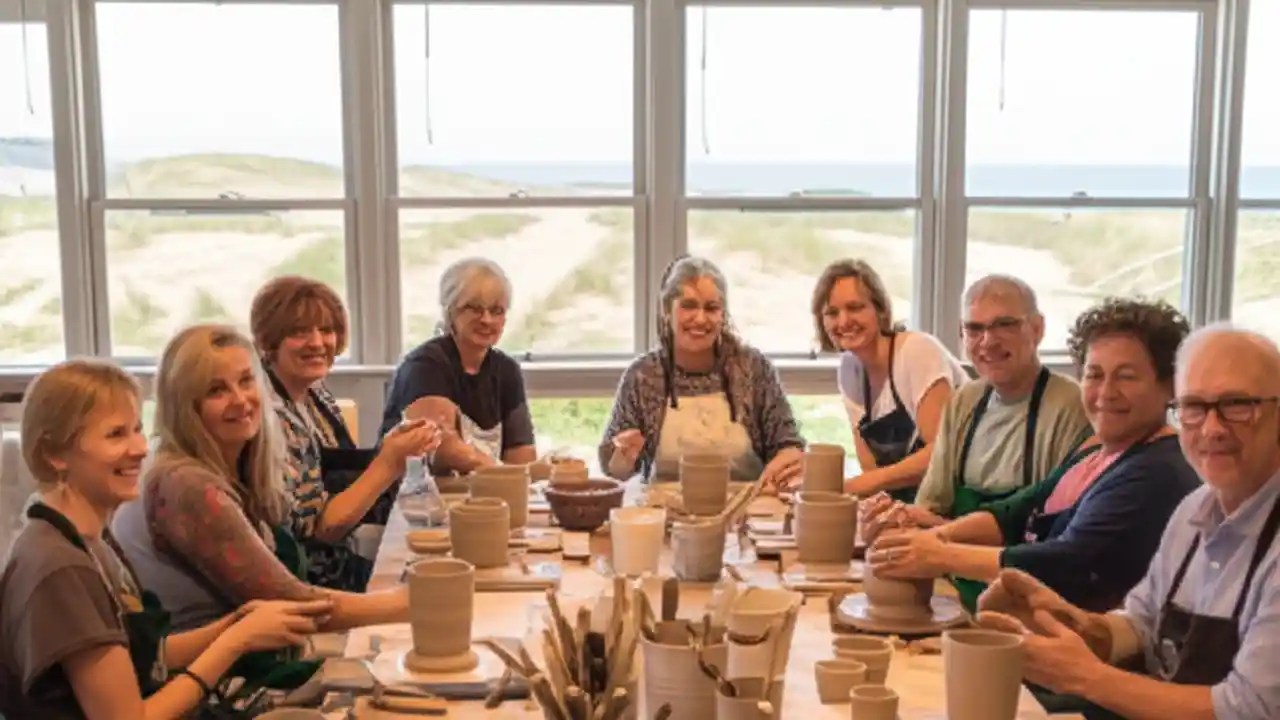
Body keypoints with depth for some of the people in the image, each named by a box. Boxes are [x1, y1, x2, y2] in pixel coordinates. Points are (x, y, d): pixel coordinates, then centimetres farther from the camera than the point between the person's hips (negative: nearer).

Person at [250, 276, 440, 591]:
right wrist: (389, 462, -23)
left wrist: (395, 446, -8)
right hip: (311, 588, -7)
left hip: (346, 564, 7)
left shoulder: (318, 396, 4)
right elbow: (318, 528, -20)